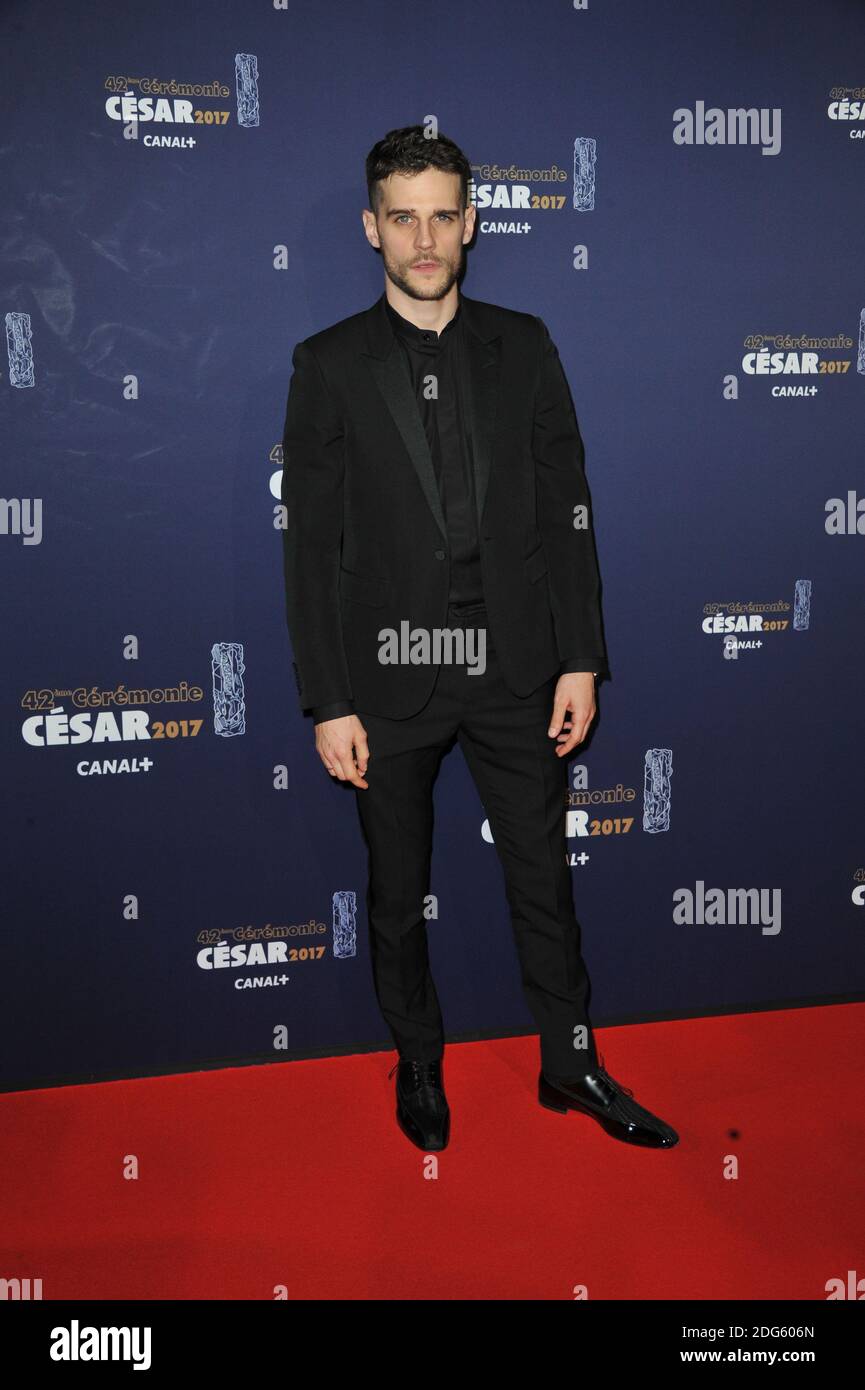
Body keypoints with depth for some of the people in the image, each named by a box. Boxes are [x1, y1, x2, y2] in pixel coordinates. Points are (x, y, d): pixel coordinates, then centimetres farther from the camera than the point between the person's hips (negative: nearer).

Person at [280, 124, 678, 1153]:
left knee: (543, 878, 13)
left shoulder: (523, 347, 5)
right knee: (398, 891, 13)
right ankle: (418, 1063, 36)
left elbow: (566, 512, 5)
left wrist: (580, 659, -1)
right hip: (390, 676, -1)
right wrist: (329, 703, -8)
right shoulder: (328, 365, -1)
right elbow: (312, 548, -4)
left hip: (514, 668, 2)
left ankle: (571, 1065, 33)